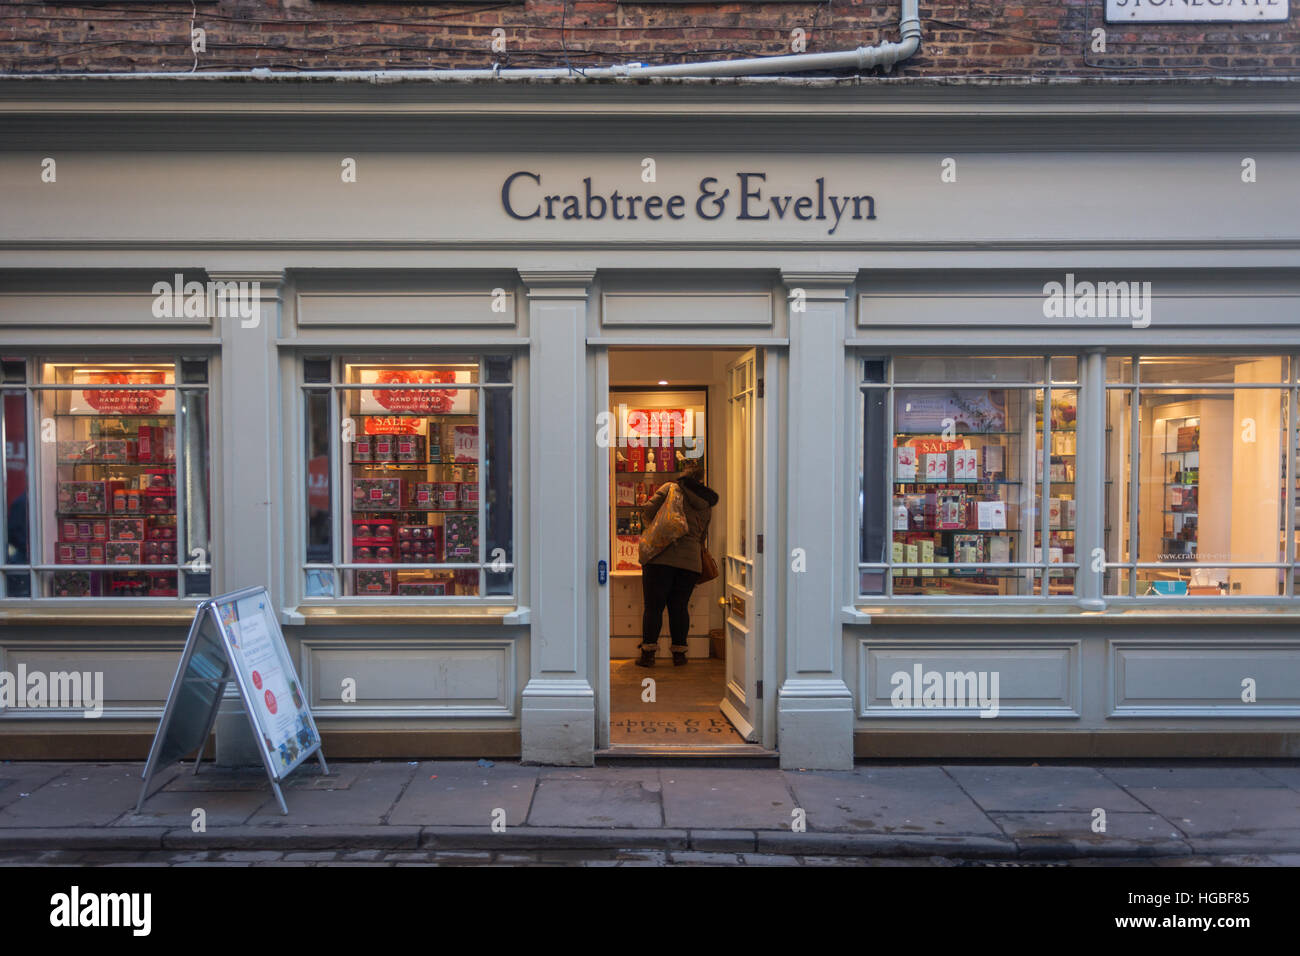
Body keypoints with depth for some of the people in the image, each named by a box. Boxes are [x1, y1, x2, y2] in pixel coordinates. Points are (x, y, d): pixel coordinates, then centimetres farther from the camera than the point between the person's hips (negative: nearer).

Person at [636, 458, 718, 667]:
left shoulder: (670, 488, 2)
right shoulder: (707, 503, 15)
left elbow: (648, 511, -4)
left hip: (661, 556, -3)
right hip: (690, 560, 3)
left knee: (653, 606, 2)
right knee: (679, 606, 11)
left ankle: (648, 653, 4)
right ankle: (679, 653, 15)